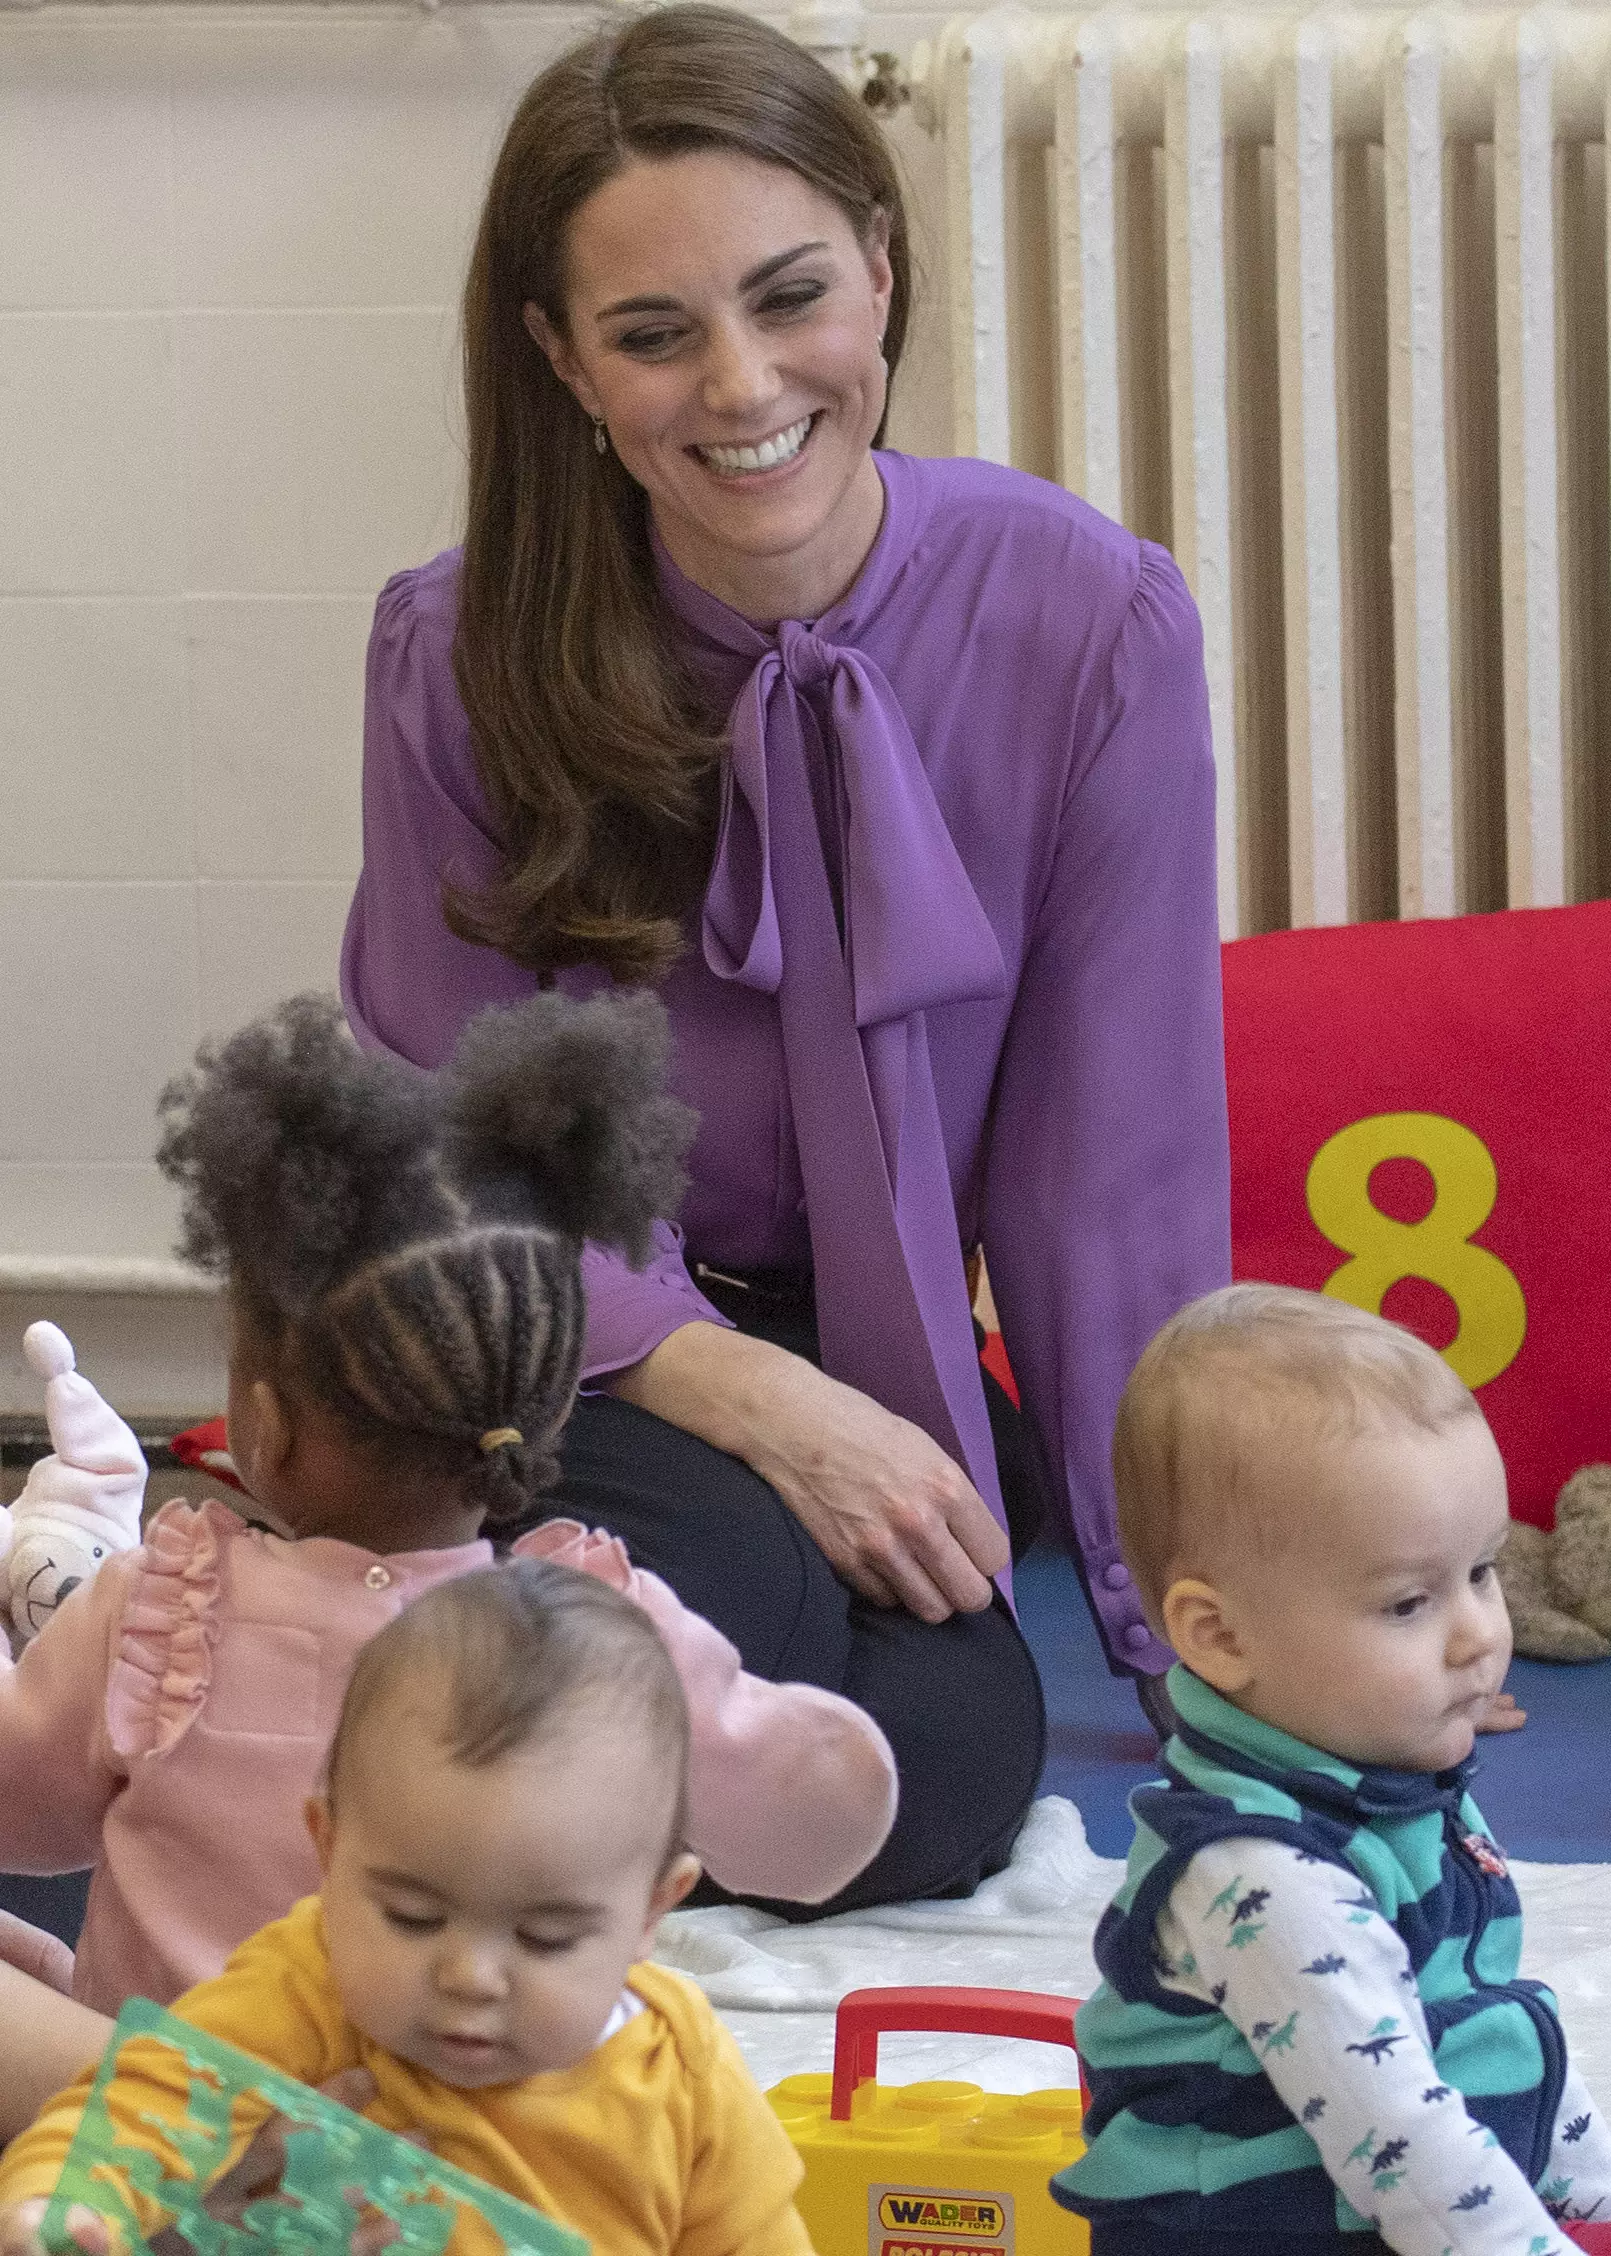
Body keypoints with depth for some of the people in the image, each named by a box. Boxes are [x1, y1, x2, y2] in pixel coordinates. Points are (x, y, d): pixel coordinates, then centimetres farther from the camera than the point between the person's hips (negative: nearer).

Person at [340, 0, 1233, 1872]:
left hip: (886, 1358, 2)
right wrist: (759, 1399, -23)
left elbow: (1114, 1174, -6)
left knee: (934, 1778, -26)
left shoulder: (1091, 626, -10)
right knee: (735, 1576, -34)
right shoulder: (461, 656, -10)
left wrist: (1188, 1634, -8)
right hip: (581, 1364, -2)